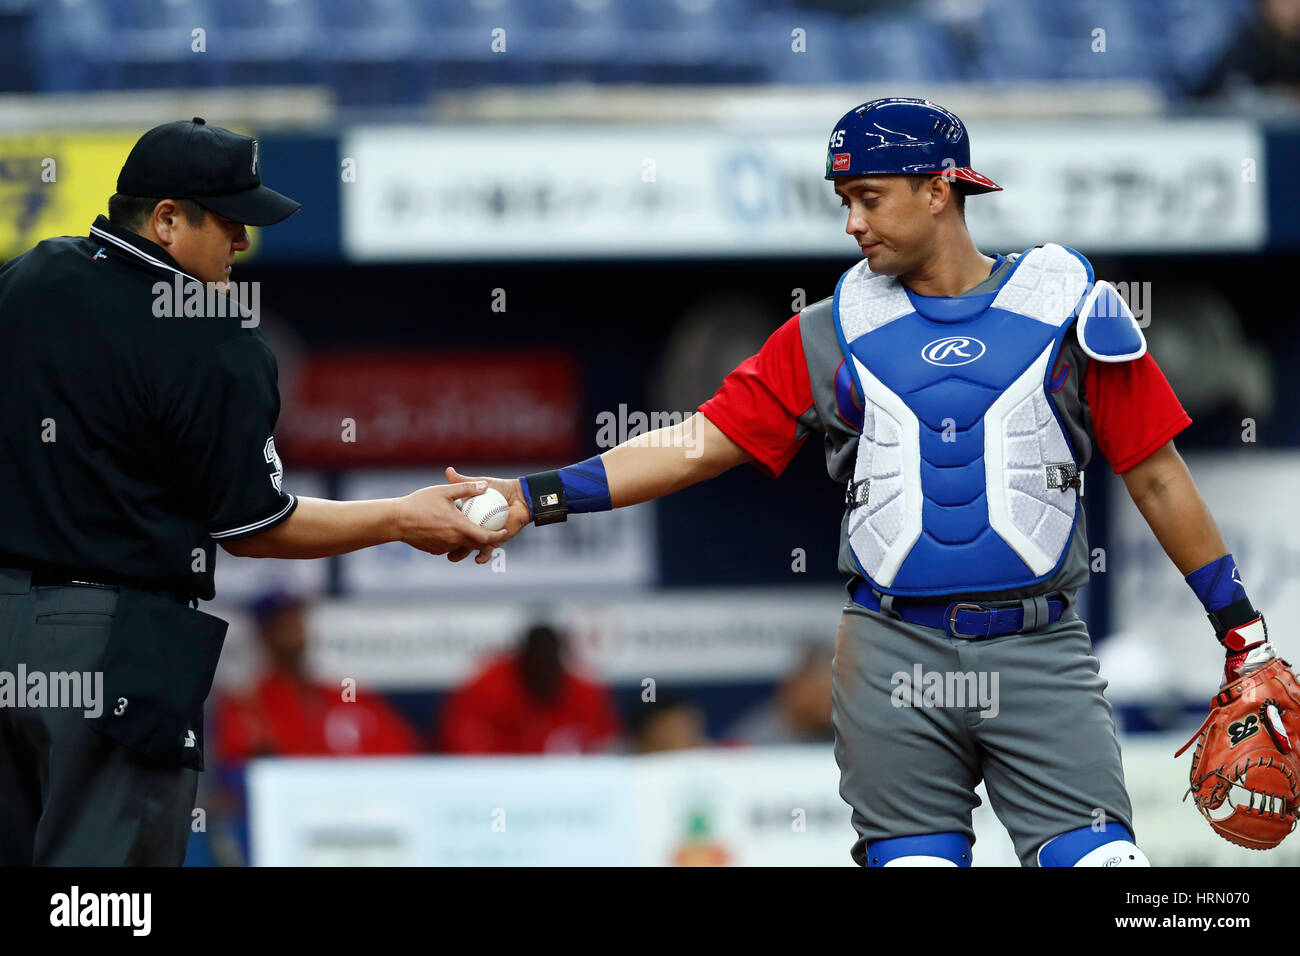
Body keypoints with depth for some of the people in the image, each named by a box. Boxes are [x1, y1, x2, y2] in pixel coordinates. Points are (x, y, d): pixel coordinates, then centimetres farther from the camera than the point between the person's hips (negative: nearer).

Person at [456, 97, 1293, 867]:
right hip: (894, 657, 2)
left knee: (1093, 854, -13)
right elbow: (705, 444, 6)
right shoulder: (837, 331, 10)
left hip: (1037, 651, -2)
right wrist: (538, 498, -4)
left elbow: (1155, 477, 8)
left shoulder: (1067, 305, 4)